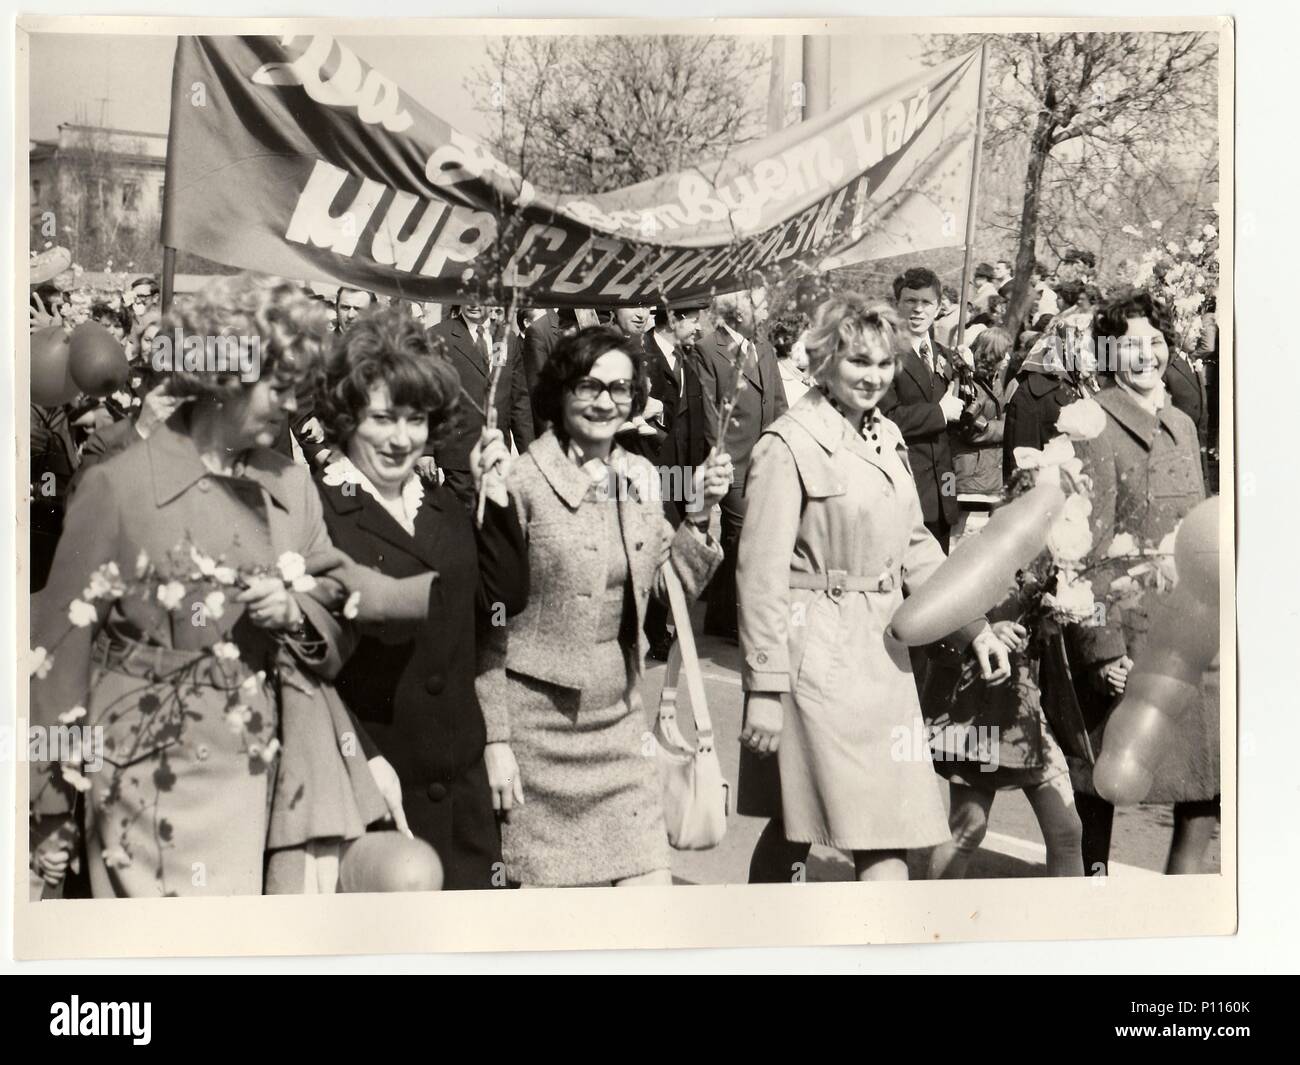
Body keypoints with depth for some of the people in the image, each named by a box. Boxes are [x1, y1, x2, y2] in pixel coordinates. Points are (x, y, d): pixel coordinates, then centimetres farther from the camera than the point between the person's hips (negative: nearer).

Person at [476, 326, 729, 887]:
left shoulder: (641, 478, 7)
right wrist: (495, 740, -11)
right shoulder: (520, 482, -11)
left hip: (619, 719, 5)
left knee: (650, 883, 2)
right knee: (536, 884, 6)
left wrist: (698, 515, -4)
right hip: (536, 720, -5)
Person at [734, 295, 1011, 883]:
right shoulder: (788, 444, -11)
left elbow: (914, 547, 19)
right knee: (881, 839, -5)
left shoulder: (887, 437, 13)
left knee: (797, 823, 11)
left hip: (881, 651, 7)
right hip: (818, 652, -7)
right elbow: (762, 571, -13)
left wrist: (974, 627, 11)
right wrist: (764, 687, -16)